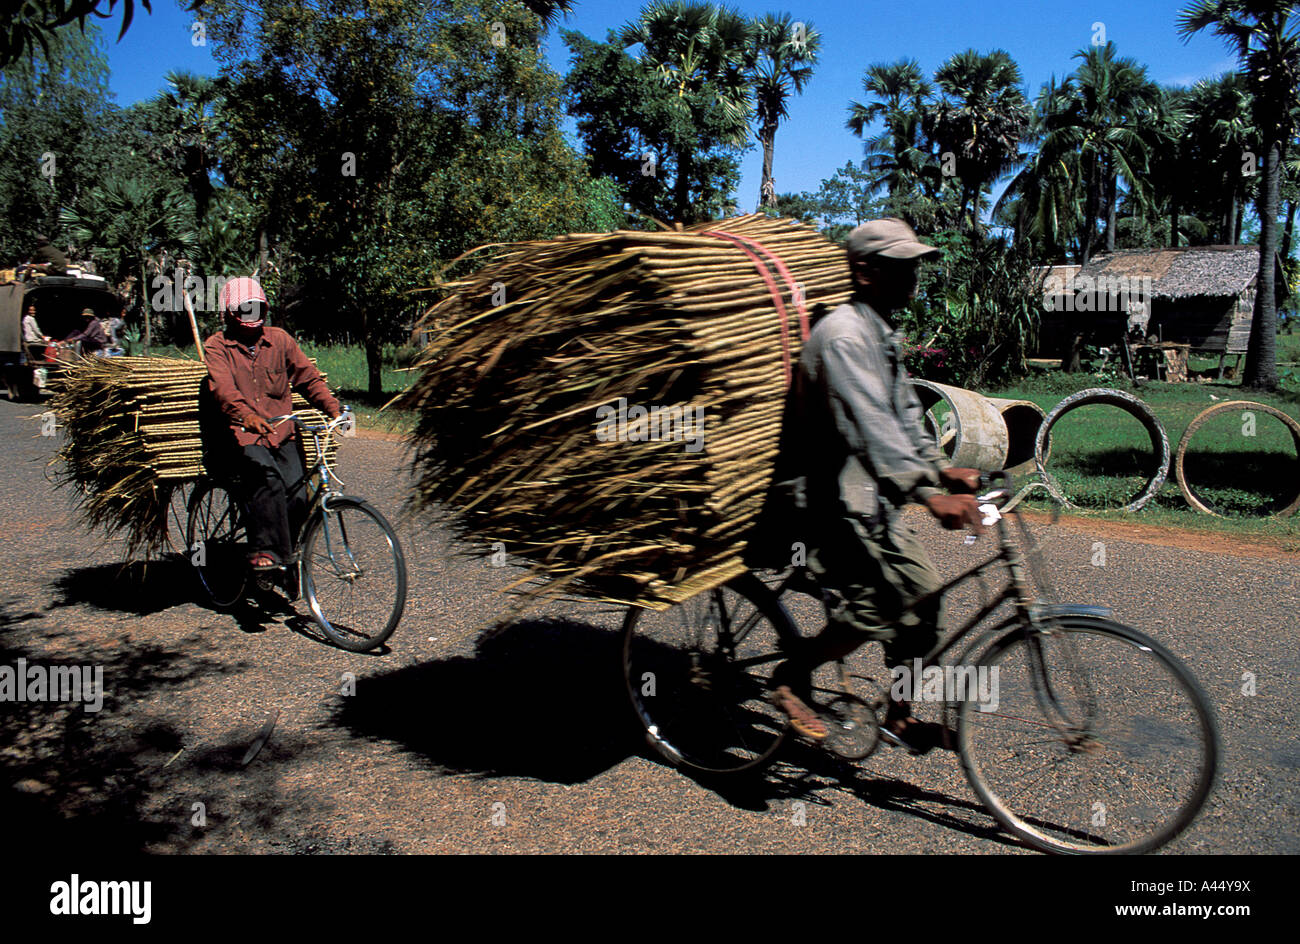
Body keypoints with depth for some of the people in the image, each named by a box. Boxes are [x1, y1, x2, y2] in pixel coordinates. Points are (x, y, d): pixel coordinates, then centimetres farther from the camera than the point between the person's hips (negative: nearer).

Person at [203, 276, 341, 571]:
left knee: (297, 494, -17)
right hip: (240, 433, -3)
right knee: (266, 472, -34)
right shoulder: (216, 346, 3)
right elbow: (223, 388, -16)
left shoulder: (279, 339, 13)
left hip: (281, 434, 3)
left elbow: (308, 377, 9)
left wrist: (334, 409, -7)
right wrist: (245, 415, -36)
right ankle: (264, 551, -28)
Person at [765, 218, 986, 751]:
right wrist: (928, 493, -38)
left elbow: (904, 413, 17)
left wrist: (942, 469, 4)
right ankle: (790, 676, 10)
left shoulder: (883, 335, 13)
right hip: (833, 498, -10)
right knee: (874, 611, -12)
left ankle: (899, 716, 23)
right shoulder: (843, 335, -19)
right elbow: (870, 426, -30)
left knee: (922, 596, 9)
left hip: (871, 495, 10)